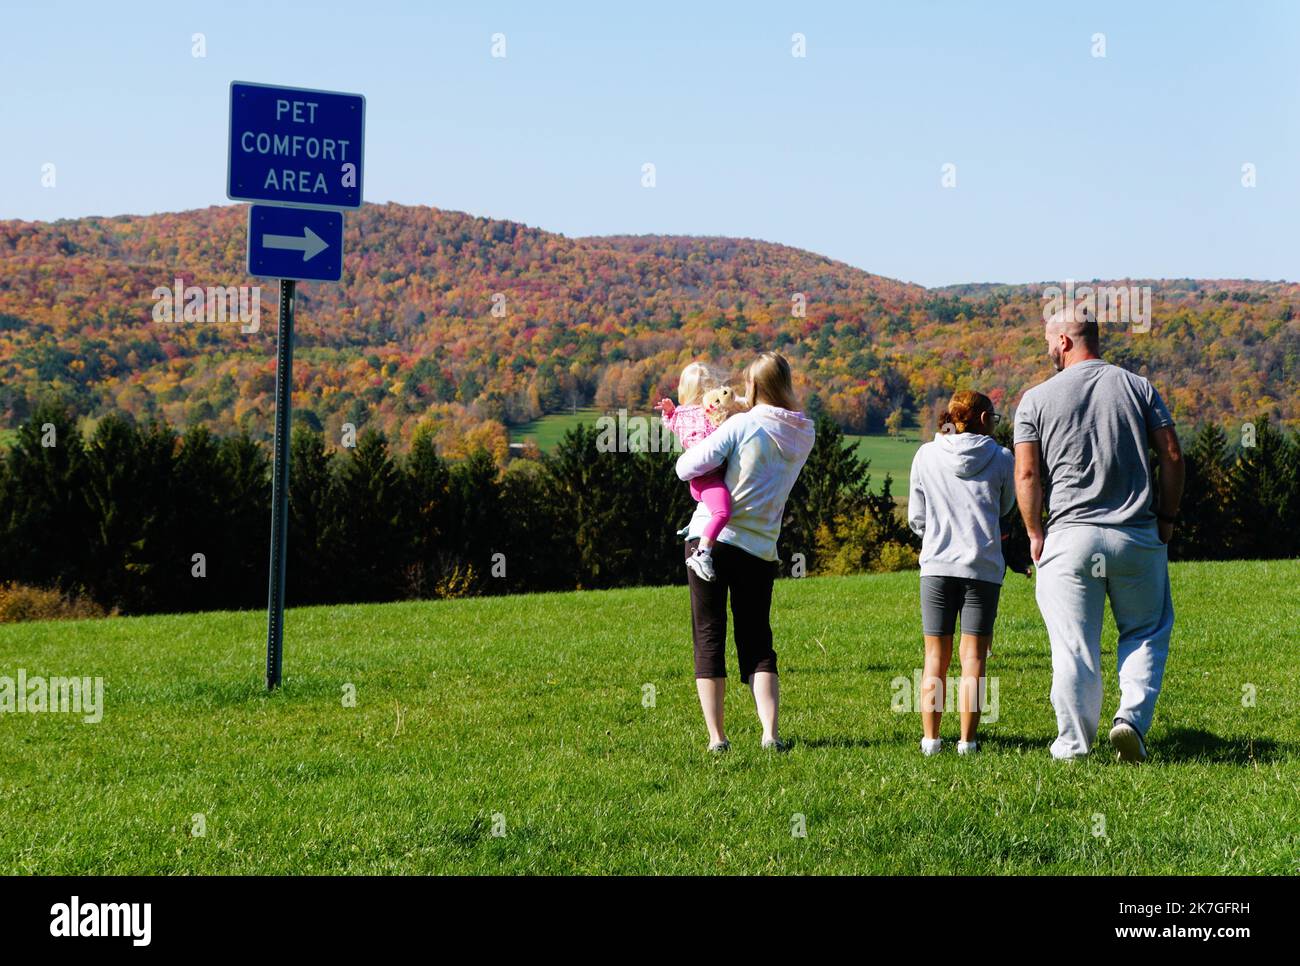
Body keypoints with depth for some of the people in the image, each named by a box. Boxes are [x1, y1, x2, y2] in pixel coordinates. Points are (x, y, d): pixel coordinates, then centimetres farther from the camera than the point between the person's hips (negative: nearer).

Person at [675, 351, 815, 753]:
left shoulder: (743, 425, -9)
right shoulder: (804, 435, 6)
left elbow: (687, 468, -13)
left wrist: (695, 447, 9)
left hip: (710, 538, -4)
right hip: (760, 549, 4)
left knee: (709, 640, 4)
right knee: (757, 643, 11)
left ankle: (716, 736, 1)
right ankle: (771, 733, -5)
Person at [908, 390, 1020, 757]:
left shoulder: (925, 455, 4)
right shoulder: (1001, 458, 0)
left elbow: (917, 519, 9)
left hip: (937, 565, 1)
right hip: (983, 567, -1)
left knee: (936, 657, 8)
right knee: (973, 657, 3)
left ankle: (930, 739, 4)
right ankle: (967, 741, 0)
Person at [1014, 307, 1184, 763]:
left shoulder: (1037, 399, 1)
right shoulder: (1139, 388, 6)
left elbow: (1026, 475, -4)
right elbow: (1172, 456, 1)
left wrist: (1035, 534, 6)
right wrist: (1166, 516, 11)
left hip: (1068, 537, -1)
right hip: (1138, 537, 1)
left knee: (1074, 647, 5)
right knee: (1147, 633, 14)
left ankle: (1073, 743, 10)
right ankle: (1132, 717, -5)